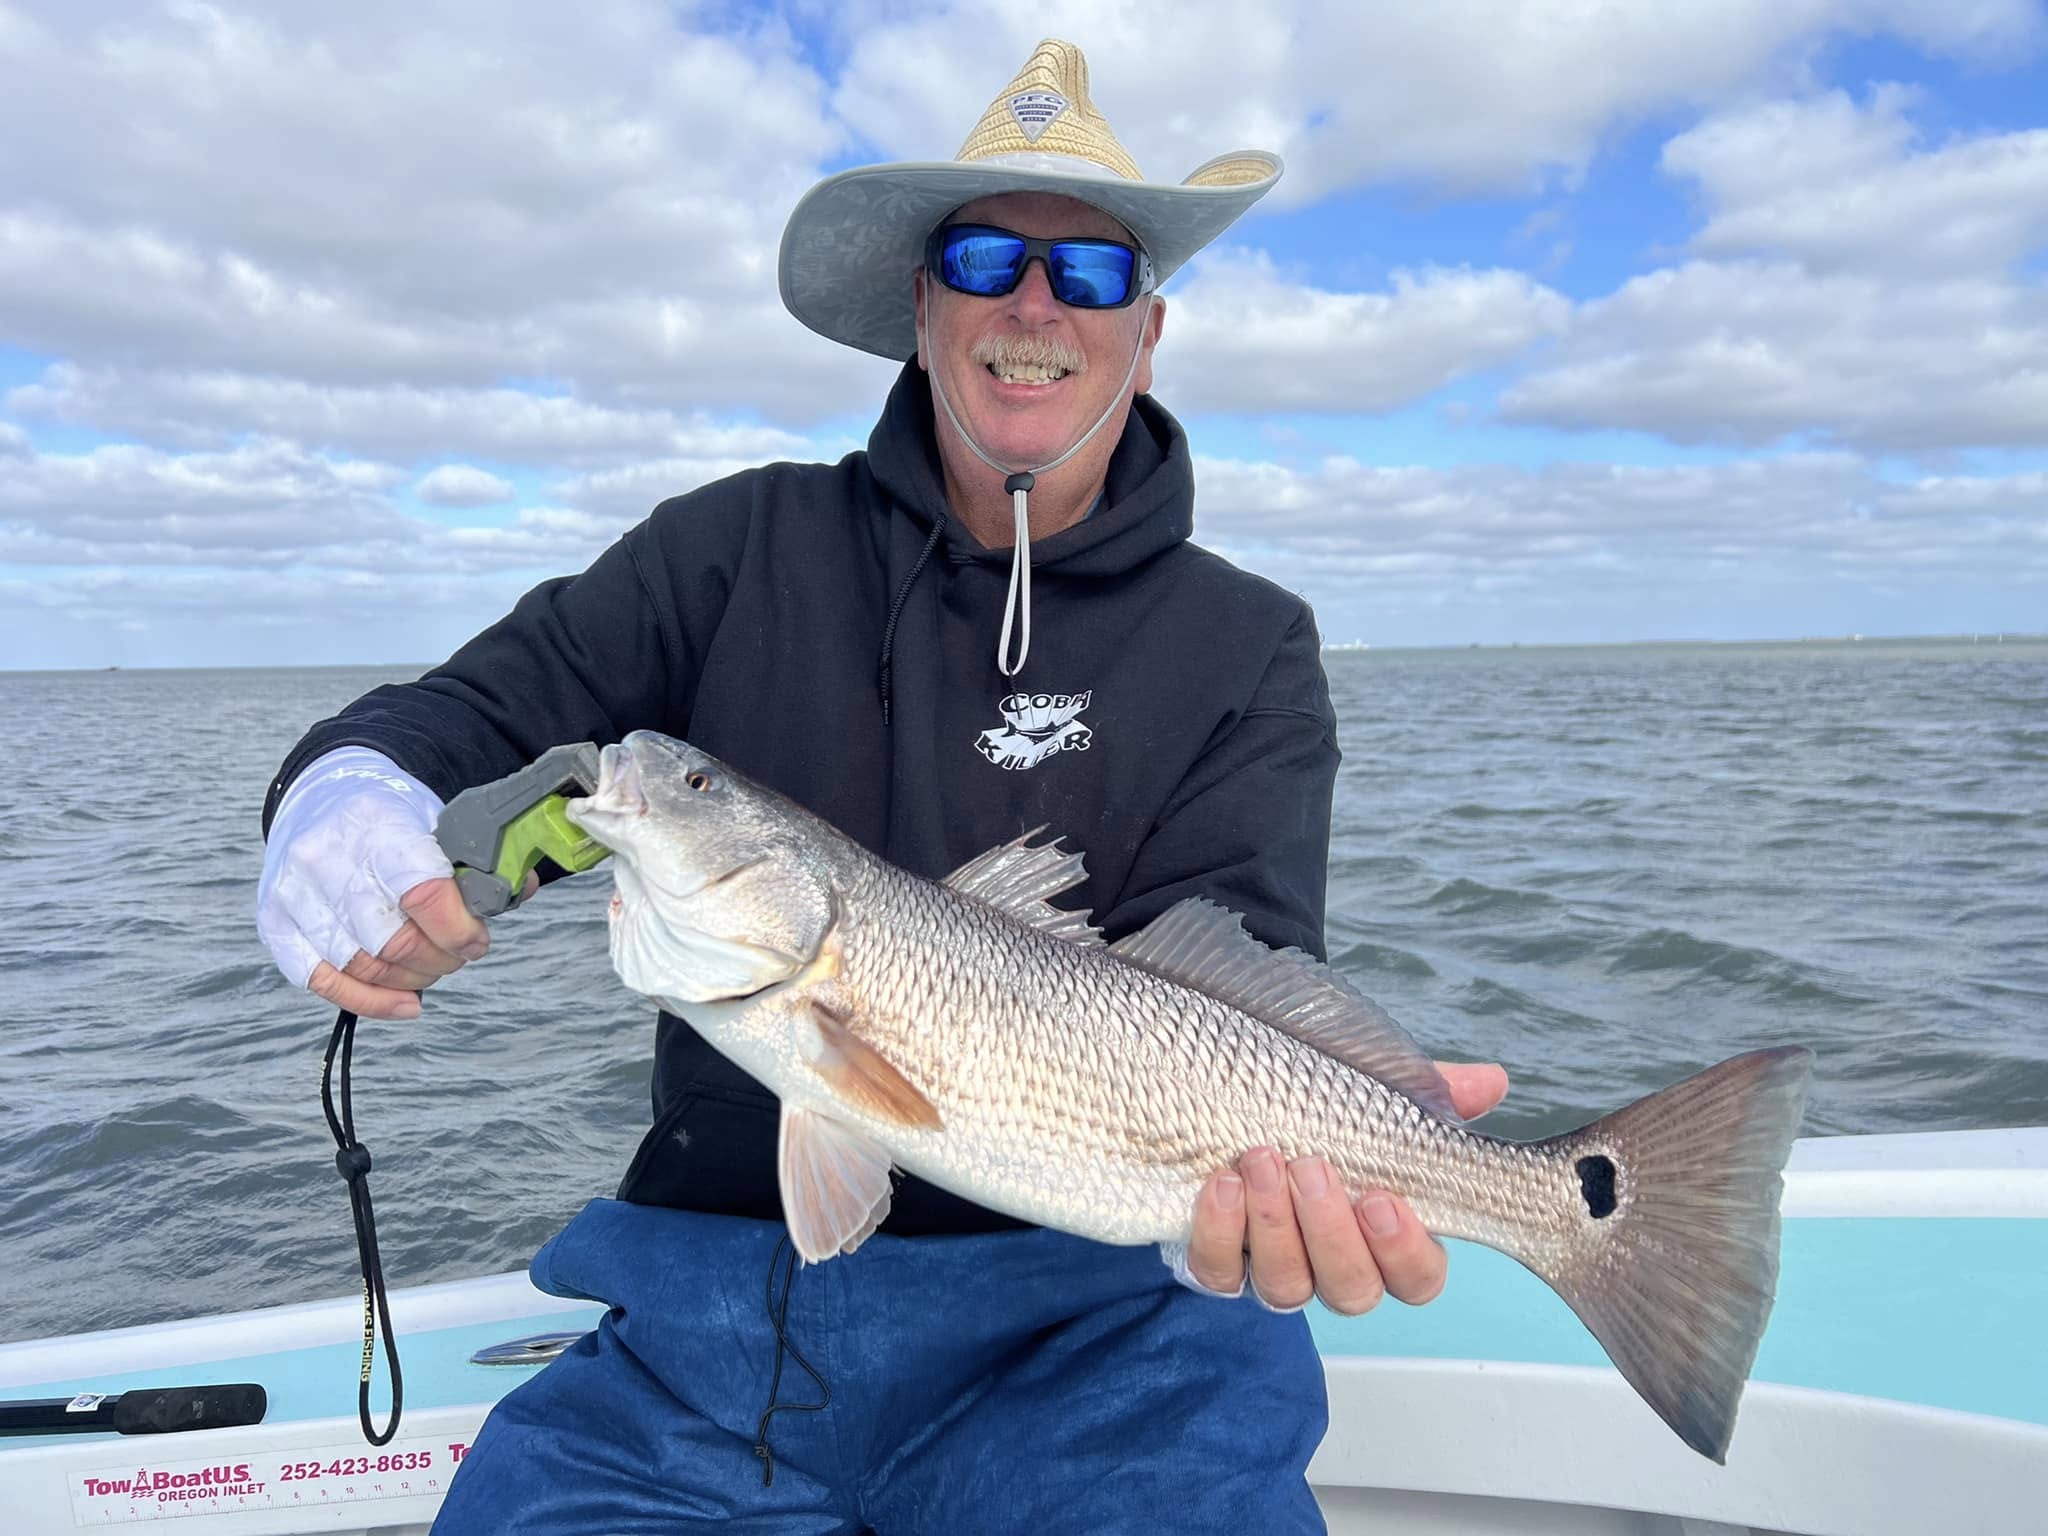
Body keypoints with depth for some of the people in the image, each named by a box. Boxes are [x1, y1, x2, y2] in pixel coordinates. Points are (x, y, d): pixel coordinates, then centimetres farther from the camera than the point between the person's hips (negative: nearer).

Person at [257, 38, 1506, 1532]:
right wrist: (349, 790, -22)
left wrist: (1250, 1166, -33)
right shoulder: (747, 549, 6)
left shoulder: (1248, 653, 0)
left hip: (1081, 1310, -2)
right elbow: (489, 705, 2)